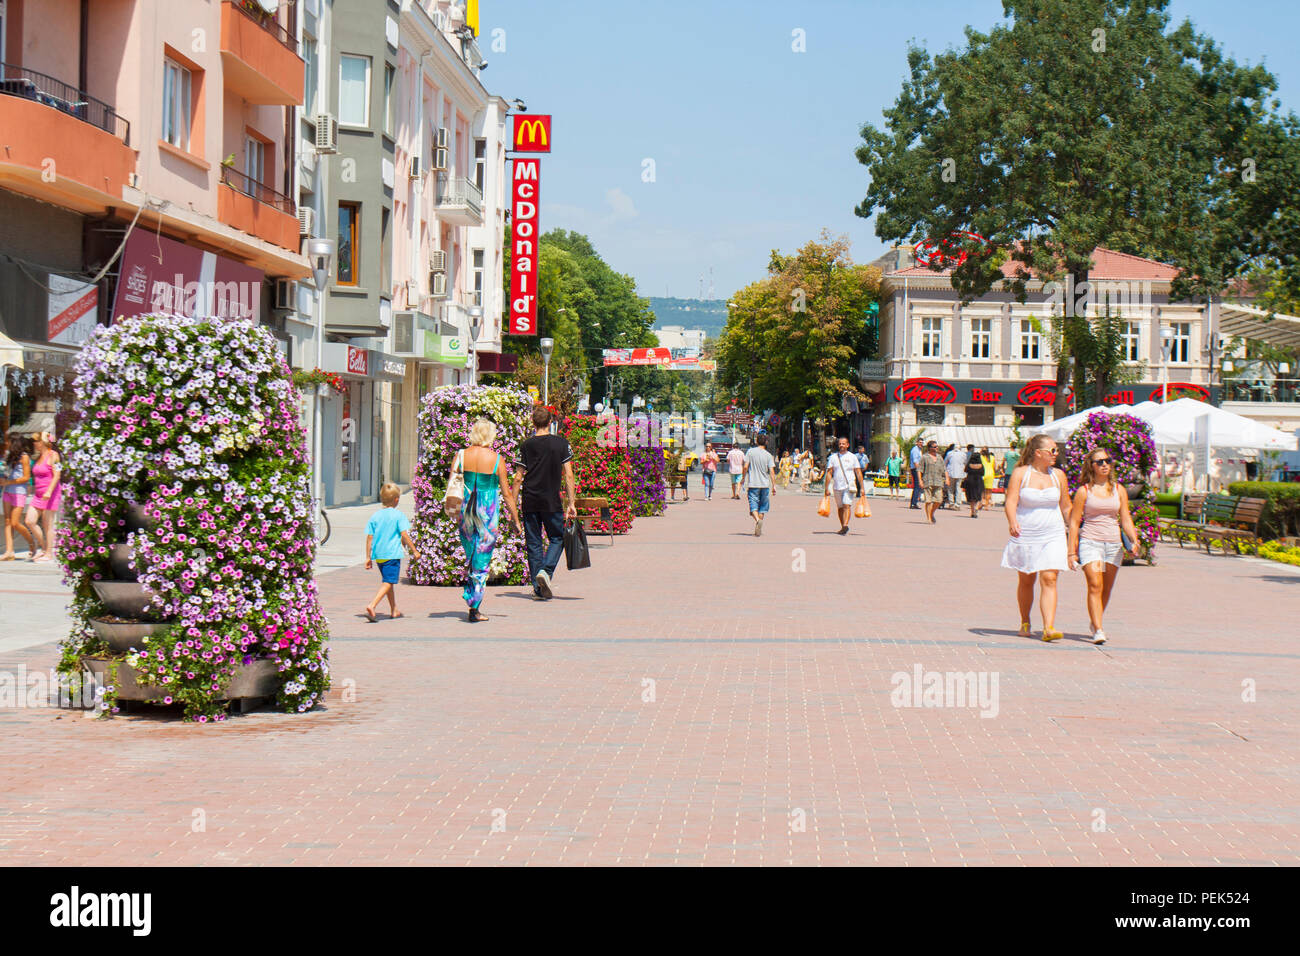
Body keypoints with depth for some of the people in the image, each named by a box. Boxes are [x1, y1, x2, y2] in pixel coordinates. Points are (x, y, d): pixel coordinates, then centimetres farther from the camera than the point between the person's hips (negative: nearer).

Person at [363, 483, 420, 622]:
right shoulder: (398, 515, -6)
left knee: (388, 581, 21)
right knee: (388, 582, -8)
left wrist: (368, 557, 11)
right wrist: (414, 551, -2)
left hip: (378, 555, 6)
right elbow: (404, 535, -10)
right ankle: (372, 605, -28)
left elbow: (369, 538, 6)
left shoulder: (375, 516, 7)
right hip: (392, 554, -6)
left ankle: (394, 610, 32)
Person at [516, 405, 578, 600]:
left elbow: (519, 478, 0)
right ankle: (546, 571, -12)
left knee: (533, 543, 8)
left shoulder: (526, 446, -1)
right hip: (552, 502, -1)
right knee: (557, 539, 13)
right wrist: (571, 503, 2)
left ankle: (538, 588, 8)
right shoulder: (561, 443, -1)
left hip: (530, 502, 1)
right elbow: (568, 475, -3)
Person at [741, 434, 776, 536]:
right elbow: (771, 471, -4)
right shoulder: (768, 455, 0)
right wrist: (774, 485, 0)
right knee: (763, 506, 12)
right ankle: (758, 530, 12)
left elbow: (746, 467, -5)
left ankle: (757, 519, -32)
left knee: (753, 505, -2)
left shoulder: (750, 452, -1)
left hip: (752, 484, -1)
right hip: (765, 484, 1)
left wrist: (743, 478, 10)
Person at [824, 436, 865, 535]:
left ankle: (845, 525, -32)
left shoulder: (852, 457, 5)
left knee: (847, 505, -19)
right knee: (840, 508, 10)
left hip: (849, 486, -3)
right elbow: (829, 473, 7)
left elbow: (858, 473, 6)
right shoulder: (833, 457, 9)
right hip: (837, 486, 3)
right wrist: (827, 488, 0)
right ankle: (843, 528, 19)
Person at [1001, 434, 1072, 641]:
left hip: (1053, 535, 1)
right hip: (1025, 536, -1)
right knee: (1026, 580, 9)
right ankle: (1025, 622, 28)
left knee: (1049, 579, -11)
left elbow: (1066, 507, 16)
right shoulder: (1020, 473, -2)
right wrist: (1012, 522, -29)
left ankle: (1049, 627, -18)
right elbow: (1010, 502, -11)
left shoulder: (1058, 475, 7)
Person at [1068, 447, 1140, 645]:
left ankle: (1094, 620, 33)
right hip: (1090, 542, -4)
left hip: (1114, 544, 4)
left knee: (1106, 589, 10)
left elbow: (1126, 519, 9)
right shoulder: (1084, 491, 0)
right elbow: (1074, 522, 1)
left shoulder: (1119, 490, 9)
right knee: (1095, 585, -16)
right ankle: (1098, 631, -20)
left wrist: (1134, 539, -10)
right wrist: (1072, 552, -3)